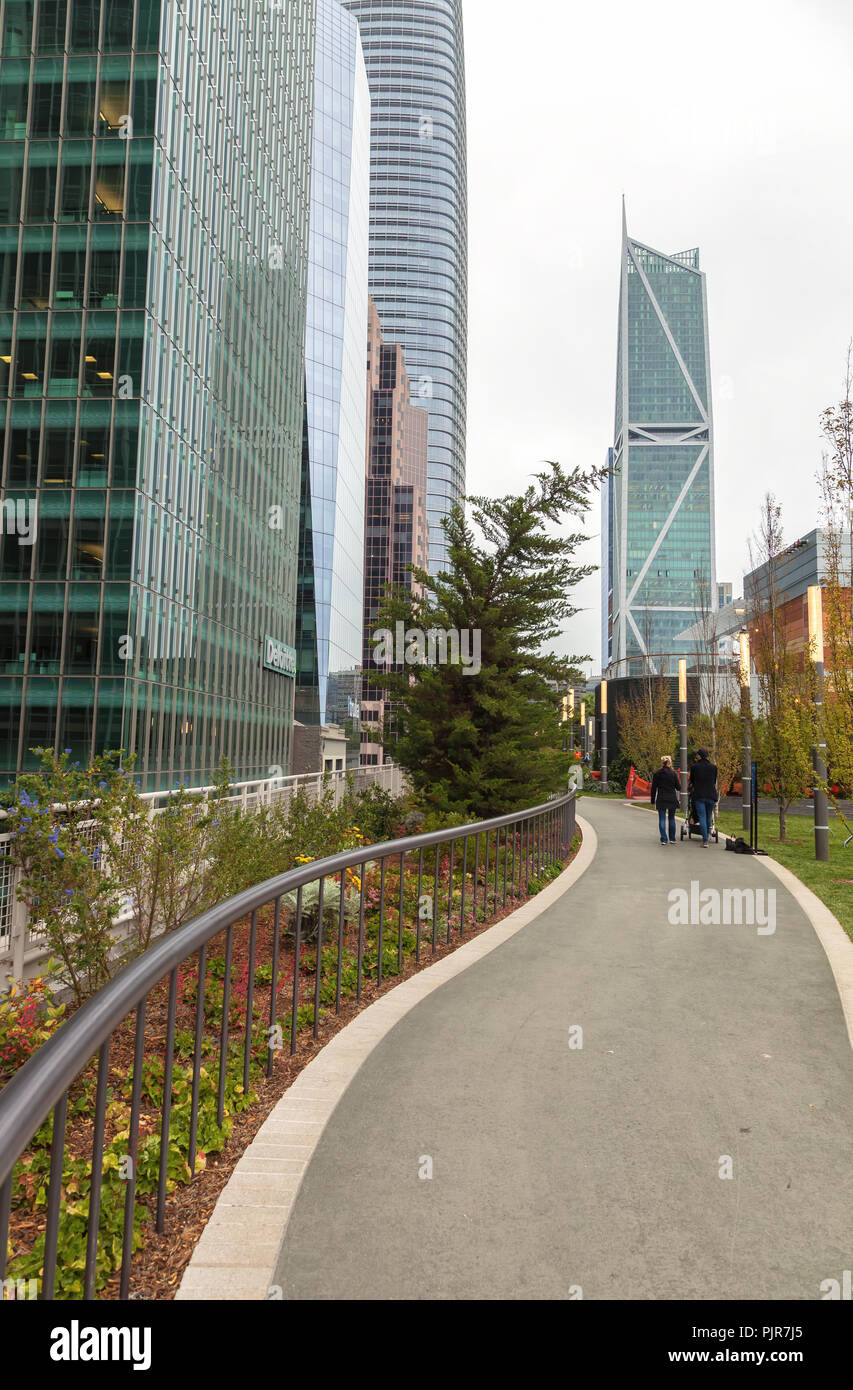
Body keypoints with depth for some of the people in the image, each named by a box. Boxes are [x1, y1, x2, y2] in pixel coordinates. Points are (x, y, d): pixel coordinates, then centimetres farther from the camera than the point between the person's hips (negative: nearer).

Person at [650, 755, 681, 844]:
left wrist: (653, 800, 8)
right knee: (671, 818, 12)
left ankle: (663, 839, -2)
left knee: (662, 819, 3)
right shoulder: (673, 773, -4)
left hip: (661, 800, 0)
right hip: (672, 799, 0)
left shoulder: (657, 774, -1)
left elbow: (653, 788, 1)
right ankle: (672, 839, 15)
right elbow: (678, 787, -1)